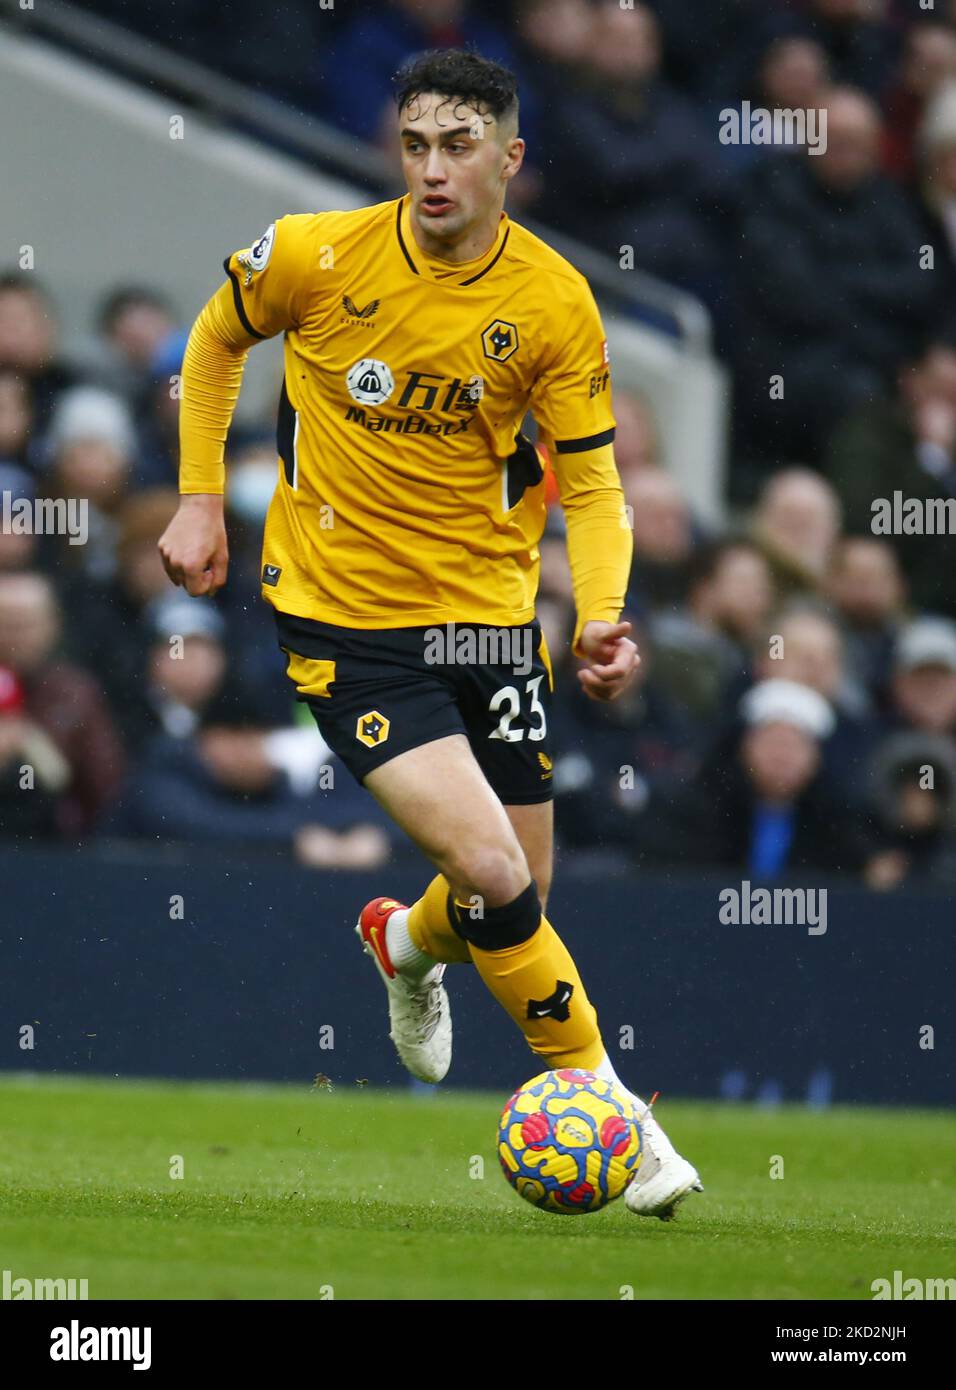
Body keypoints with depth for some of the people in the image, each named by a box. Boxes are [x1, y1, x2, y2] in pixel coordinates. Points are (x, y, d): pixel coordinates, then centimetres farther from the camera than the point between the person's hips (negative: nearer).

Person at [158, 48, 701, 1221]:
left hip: (487, 611, 3)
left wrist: (601, 615, -19)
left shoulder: (555, 304, -8)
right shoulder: (315, 257, -12)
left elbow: (591, 485, -3)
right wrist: (198, 496, 5)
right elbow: (216, 341, 9)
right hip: (339, 617, -3)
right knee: (493, 873, -18)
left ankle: (408, 943, 46)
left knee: (516, 897, 9)